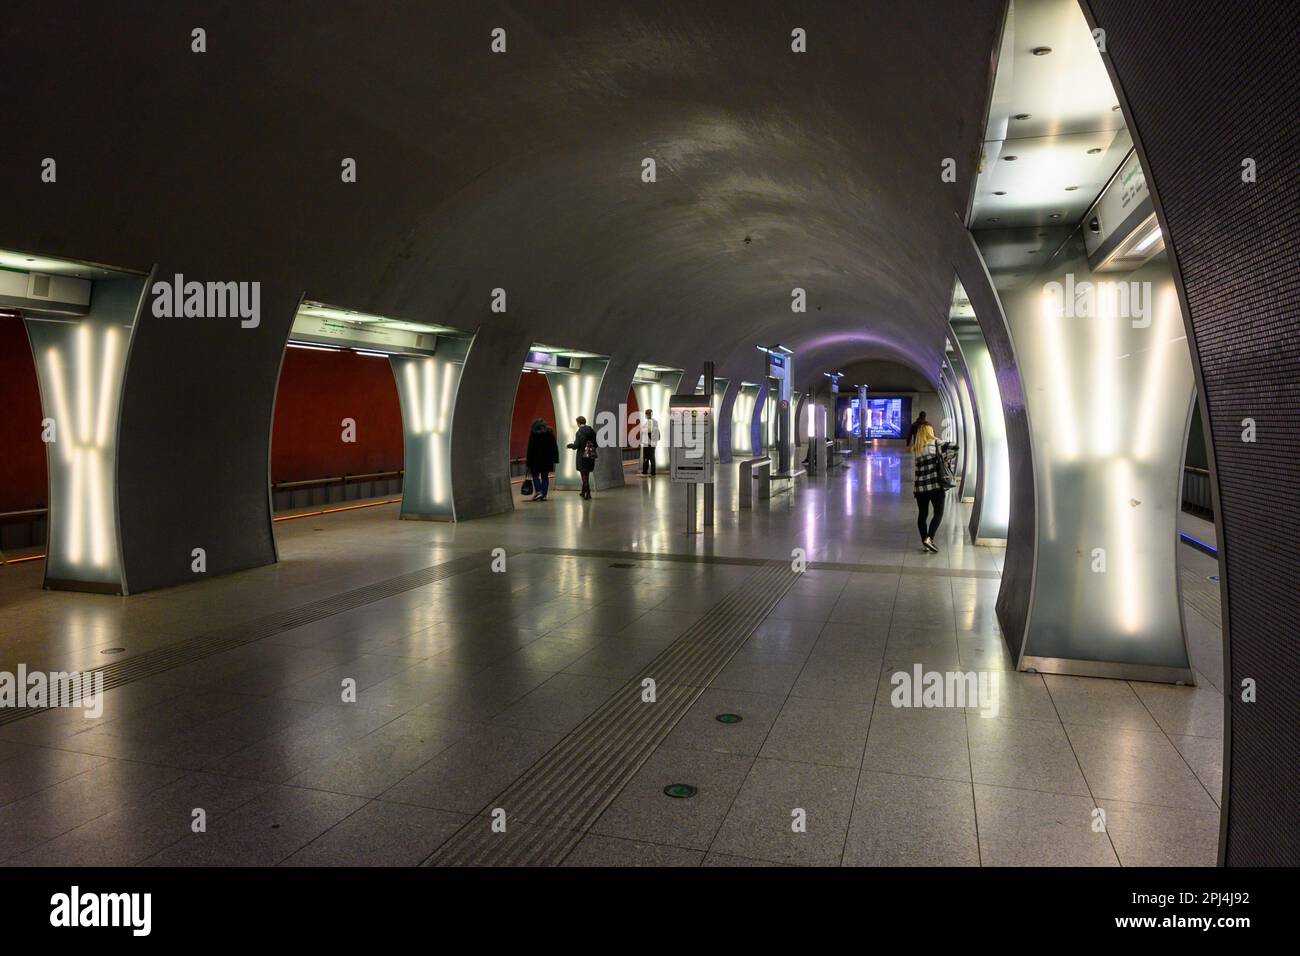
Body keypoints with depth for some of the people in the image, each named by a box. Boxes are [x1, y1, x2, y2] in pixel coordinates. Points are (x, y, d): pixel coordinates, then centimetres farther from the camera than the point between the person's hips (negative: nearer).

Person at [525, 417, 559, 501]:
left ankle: (538, 491, -9)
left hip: (536, 459, -3)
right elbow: (554, 446, 4)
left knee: (535, 475, 9)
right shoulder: (550, 432, 5)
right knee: (545, 477, 8)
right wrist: (555, 459, 6)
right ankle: (544, 495, 6)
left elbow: (530, 448, -5)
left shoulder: (533, 433, -4)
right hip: (547, 459, 3)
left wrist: (528, 461, -1)